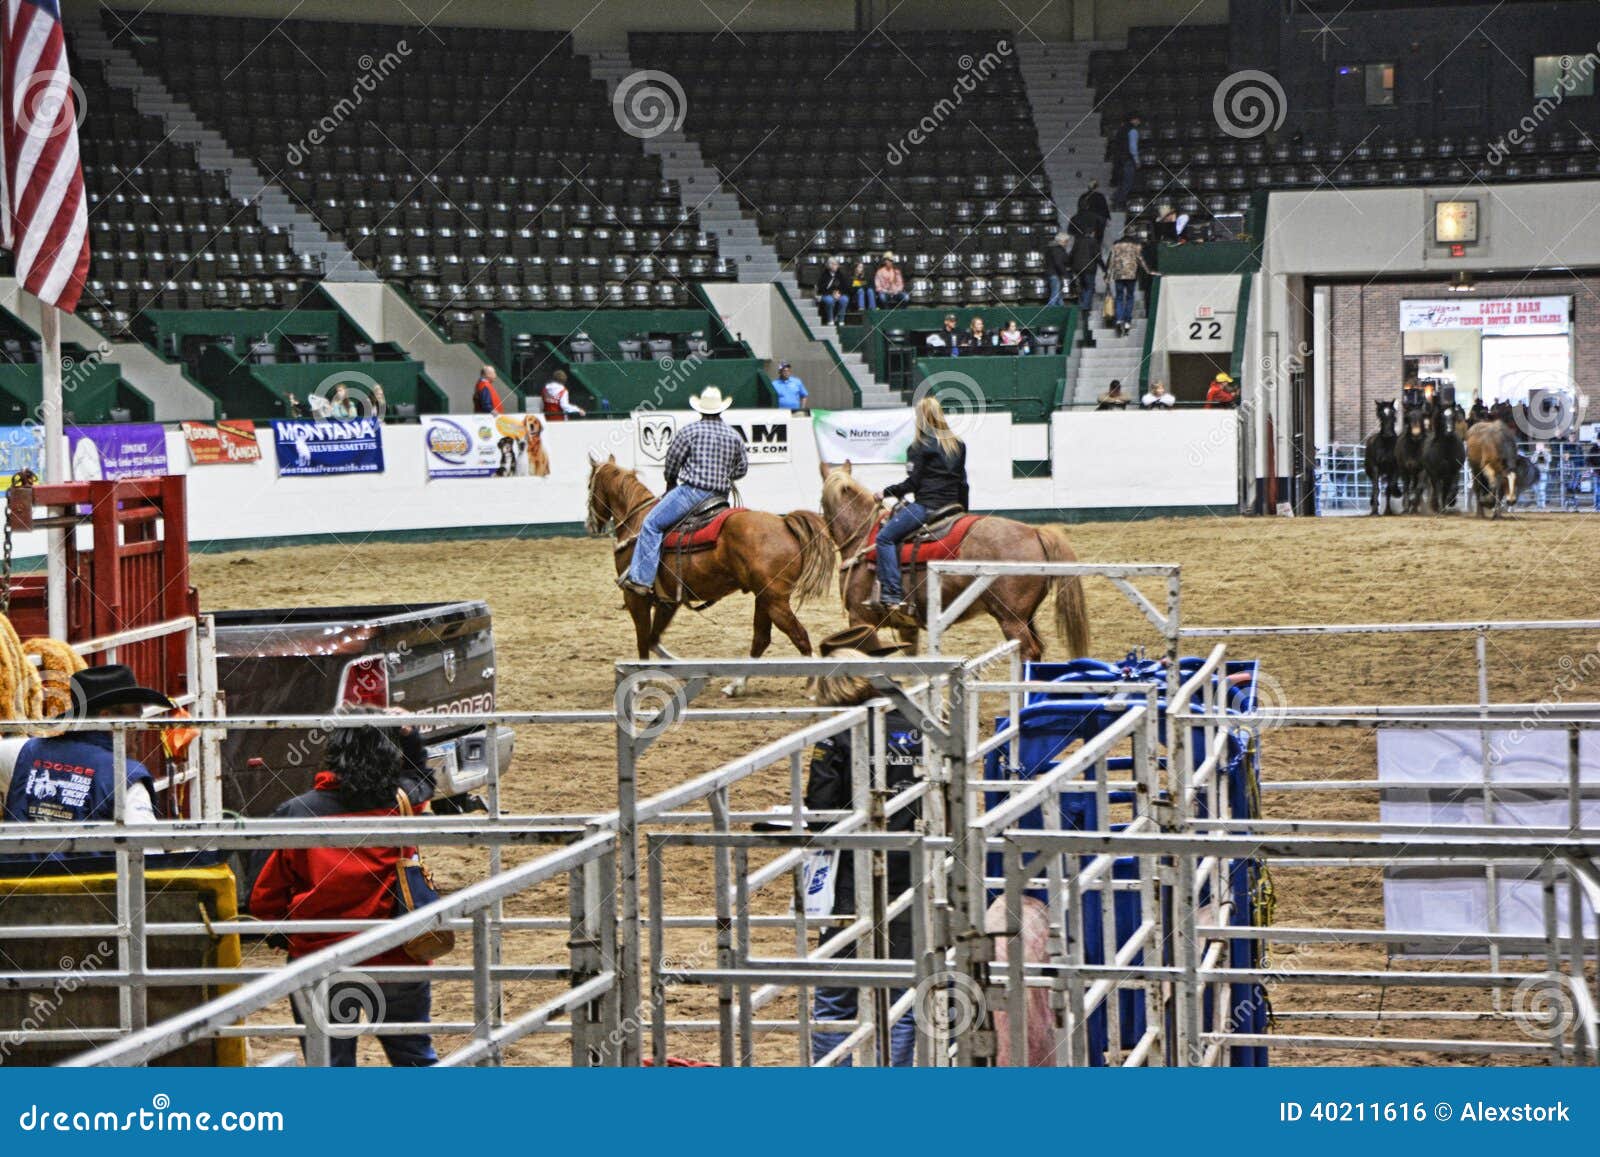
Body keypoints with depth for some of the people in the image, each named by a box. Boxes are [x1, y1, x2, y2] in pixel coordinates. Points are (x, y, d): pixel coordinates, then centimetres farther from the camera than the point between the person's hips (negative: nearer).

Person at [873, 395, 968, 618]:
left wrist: (887, 492, 2)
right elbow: (962, 482, 17)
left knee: (885, 537, -4)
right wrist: (963, 511, 26)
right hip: (953, 506, 8)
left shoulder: (920, 446, -6)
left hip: (926, 506, -8)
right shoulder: (958, 445, 14)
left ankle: (892, 596, -17)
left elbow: (913, 482, -11)